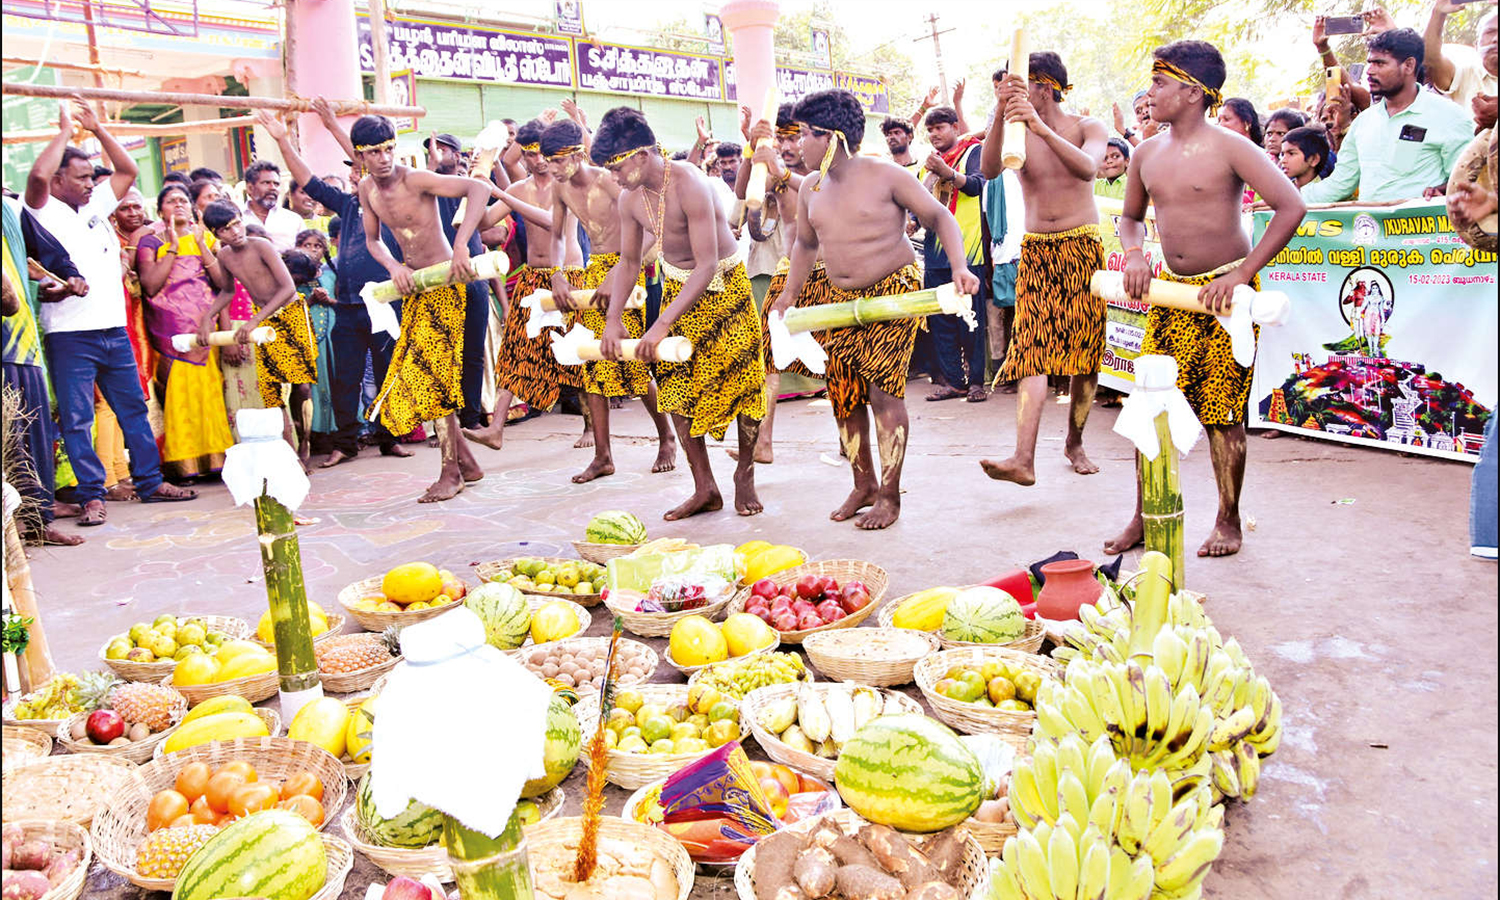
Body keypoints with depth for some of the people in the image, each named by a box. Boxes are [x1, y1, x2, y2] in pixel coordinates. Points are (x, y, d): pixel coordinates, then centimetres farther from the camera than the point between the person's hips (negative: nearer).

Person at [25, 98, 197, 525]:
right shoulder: (45, 212, -3)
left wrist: (97, 128, 12)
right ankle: (92, 495, 3)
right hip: (70, 334, -6)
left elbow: (128, 170, 20)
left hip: (114, 330, 6)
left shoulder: (97, 206, 15)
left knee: (134, 408, 10)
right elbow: (37, 175, -22)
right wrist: (65, 130, -10)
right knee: (77, 419, -2)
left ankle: (150, 483, 17)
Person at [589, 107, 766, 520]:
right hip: (676, 288, 6)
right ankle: (705, 489, 6)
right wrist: (614, 318, -5)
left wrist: (662, 324, -34)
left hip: (723, 286, -6)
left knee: (741, 382, -5)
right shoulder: (630, 199, -7)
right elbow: (629, 261, 7)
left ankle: (745, 474, 17)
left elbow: (707, 266, -31)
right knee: (676, 387, -1)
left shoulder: (690, 185, -28)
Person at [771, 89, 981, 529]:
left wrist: (959, 267, -19)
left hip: (893, 291, -6)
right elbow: (805, 245, 23)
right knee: (844, 395, 4)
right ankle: (863, 485, 20)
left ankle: (889, 495, -1)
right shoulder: (810, 188, 8)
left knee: (884, 388, -12)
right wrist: (788, 296, 17)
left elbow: (939, 216, -5)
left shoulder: (885, 175, -9)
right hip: (840, 299, 6)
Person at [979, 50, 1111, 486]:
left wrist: (1042, 127, -33)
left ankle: (1074, 443, 23)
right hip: (1036, 251, 0)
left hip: (1084, 248, 0)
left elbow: (1087, 168, -22)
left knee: (1085, 351, 3)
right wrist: (1001, 111, -27)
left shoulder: (1088, 127, 1)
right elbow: (989, 169, -17)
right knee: (1032, 349, -13)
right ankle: (1023, 458, -22)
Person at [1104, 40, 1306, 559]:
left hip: (1224, 291, -5)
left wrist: (1241, 273, -20)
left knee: (1222, 412, -1)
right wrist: (1134, 254, 1)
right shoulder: (1147, 154, 7)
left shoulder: (1228, 148, -11)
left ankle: (1228, 522, 15)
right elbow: (1131, 215, 22)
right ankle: (1144, 517, 13)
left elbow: (1291, 207, -17)